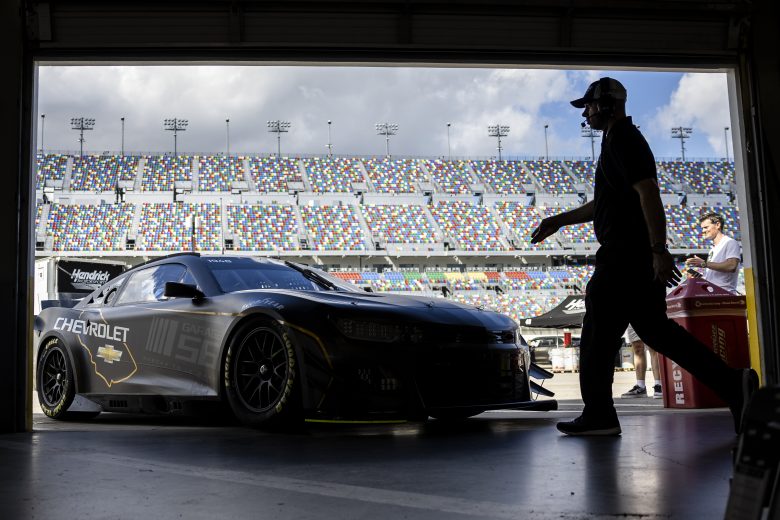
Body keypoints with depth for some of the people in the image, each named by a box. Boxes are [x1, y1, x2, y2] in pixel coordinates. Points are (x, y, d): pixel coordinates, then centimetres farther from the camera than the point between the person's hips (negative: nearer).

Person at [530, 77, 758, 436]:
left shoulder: (623, 140, -9)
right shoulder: (619, 141, 23)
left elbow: (648, 193, -21)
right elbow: (604, 203, 29)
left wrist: (659, 250, -27)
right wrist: (559, 221, 27)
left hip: (625, 255, -10)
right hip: (639, 256, 10)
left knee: (598, 332, -1)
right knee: (655, 328, 9)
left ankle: (598, 415, 7)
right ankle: (733, 385, 4)